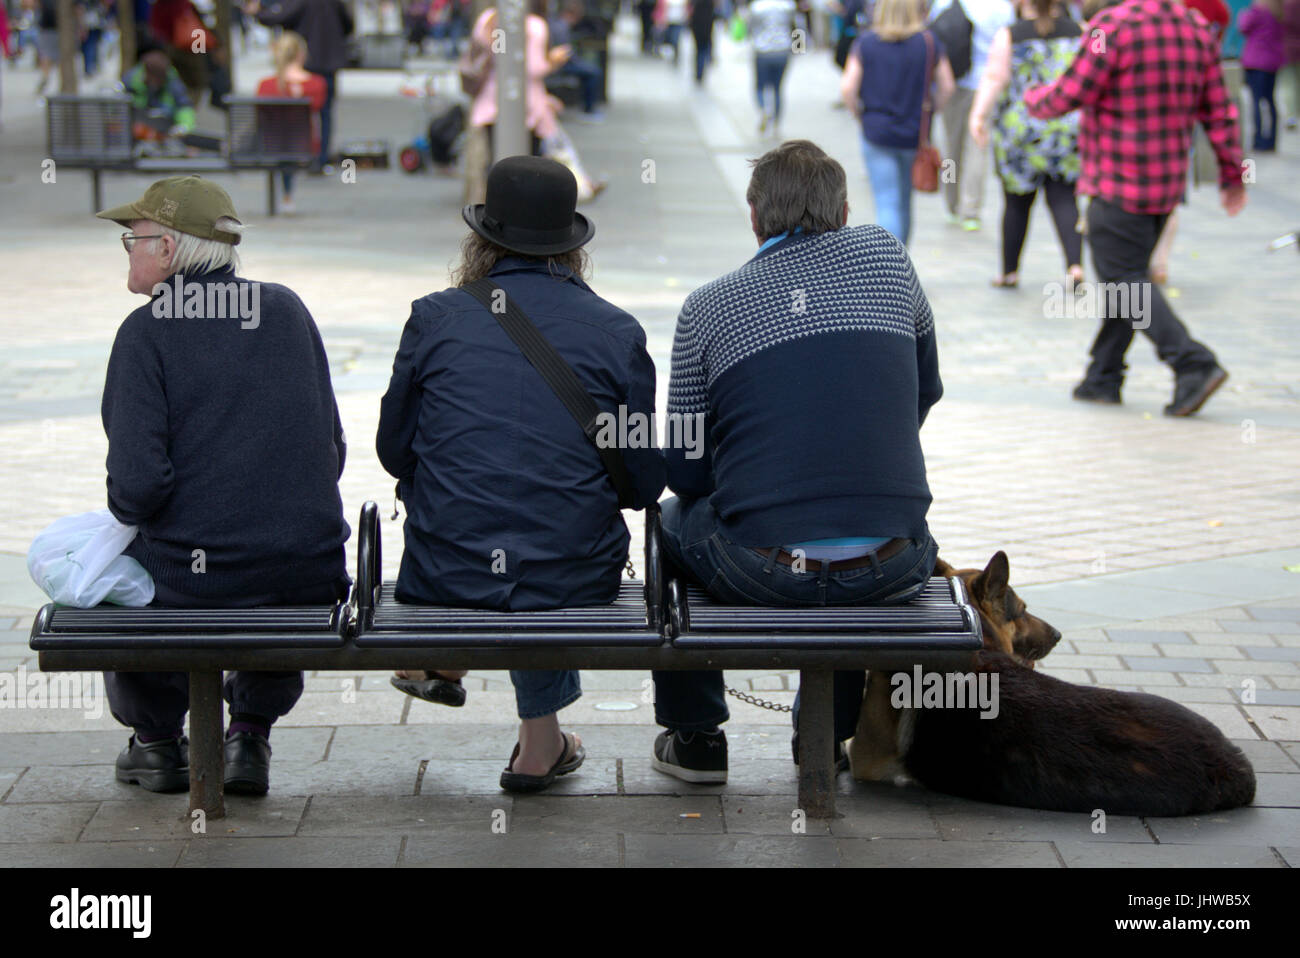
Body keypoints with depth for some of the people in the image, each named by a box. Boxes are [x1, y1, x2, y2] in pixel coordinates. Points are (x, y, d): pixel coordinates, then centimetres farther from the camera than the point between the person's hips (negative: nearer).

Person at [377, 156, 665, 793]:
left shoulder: (434, 318, -3)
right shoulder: (617, 333, -4)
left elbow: (395, 452, 6)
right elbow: (646, 483, 0)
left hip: (446, 575, 1)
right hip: (576, 583, 0)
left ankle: (441, 660, 48)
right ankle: (540, 741, 37)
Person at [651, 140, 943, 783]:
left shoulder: (706, 307, 3)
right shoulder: (884, 256, 9)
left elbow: (684, 470, 5)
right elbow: (925, 389, 21)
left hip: (759, 571, -2)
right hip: (892, 574, 2)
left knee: (675, 519, 32)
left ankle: (694, 736, 35)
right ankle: (828, 733, 39)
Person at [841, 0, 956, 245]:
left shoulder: (866, 43, -5)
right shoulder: (929, 43, -4)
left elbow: (847, 89, -8)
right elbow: (946, 87, -1)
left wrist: (861, 114, 8)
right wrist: (927, 113, 12)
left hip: (877, 133, -2)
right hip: (916, 134, 2)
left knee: (887, 203, -3)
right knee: (905, 200, 19)